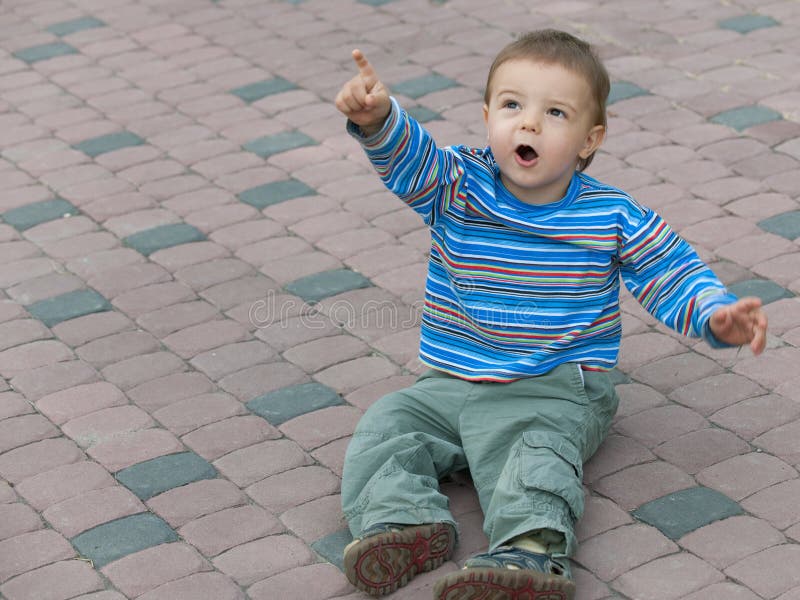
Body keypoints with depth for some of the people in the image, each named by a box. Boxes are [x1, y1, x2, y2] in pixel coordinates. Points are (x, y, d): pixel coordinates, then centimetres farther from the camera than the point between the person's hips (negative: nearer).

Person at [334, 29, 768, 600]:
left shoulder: (612, 218, -5)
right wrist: (378, 117, -44)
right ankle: (404, 519, -28)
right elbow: (409, 157, -21)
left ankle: (530, 551, -49)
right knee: (386, 423, -12)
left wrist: (716, 315, -18)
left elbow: (672, 270, 2)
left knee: (537, 455, -31)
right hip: (452, 384, 4)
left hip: (555, 393, -4)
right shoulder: (458, 184, -3)